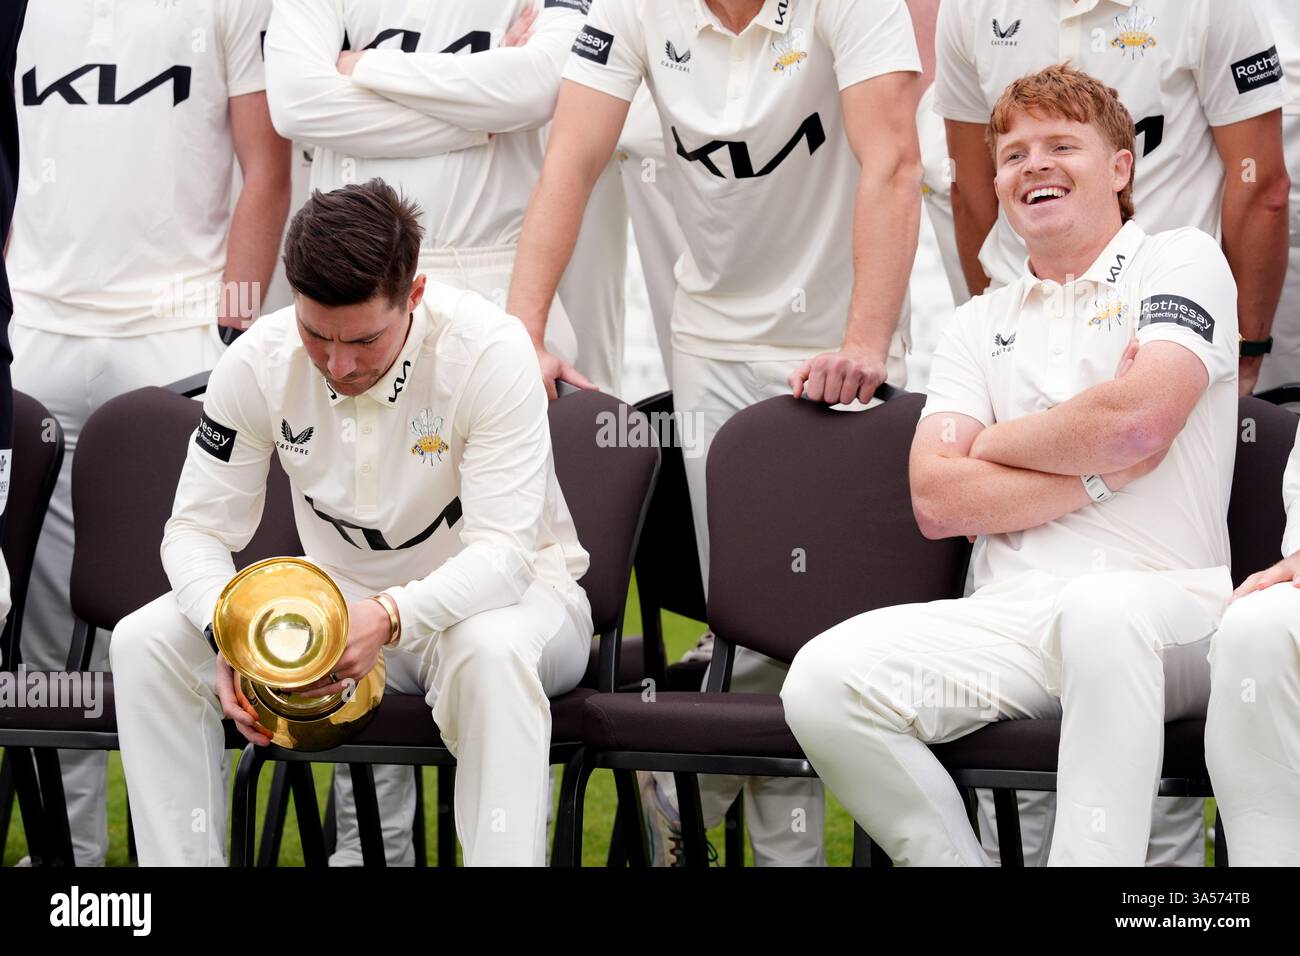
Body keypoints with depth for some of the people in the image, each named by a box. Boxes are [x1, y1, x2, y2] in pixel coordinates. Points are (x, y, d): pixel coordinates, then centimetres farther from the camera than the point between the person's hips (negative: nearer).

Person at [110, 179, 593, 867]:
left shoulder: (489, 349, -25)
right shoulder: (258, 363, -13)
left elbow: (503, 551, -28)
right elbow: (198, 527, -8)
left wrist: (390, 618, -46)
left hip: (503, 591, -4)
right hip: (345, 598, 4)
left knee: (490, 649, -42)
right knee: (145, 643, -17)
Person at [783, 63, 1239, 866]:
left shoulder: (1182, 262, 9)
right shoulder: (981, 325, 22)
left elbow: (1139, 419, -10)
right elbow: (937, 500, 7)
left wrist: (992, 443, 6)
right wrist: (1102, 469, -3)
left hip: (1164, 610, -4)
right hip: (1008, 619, 4)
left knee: (1100, 611, -42)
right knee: (825, 680, -23)